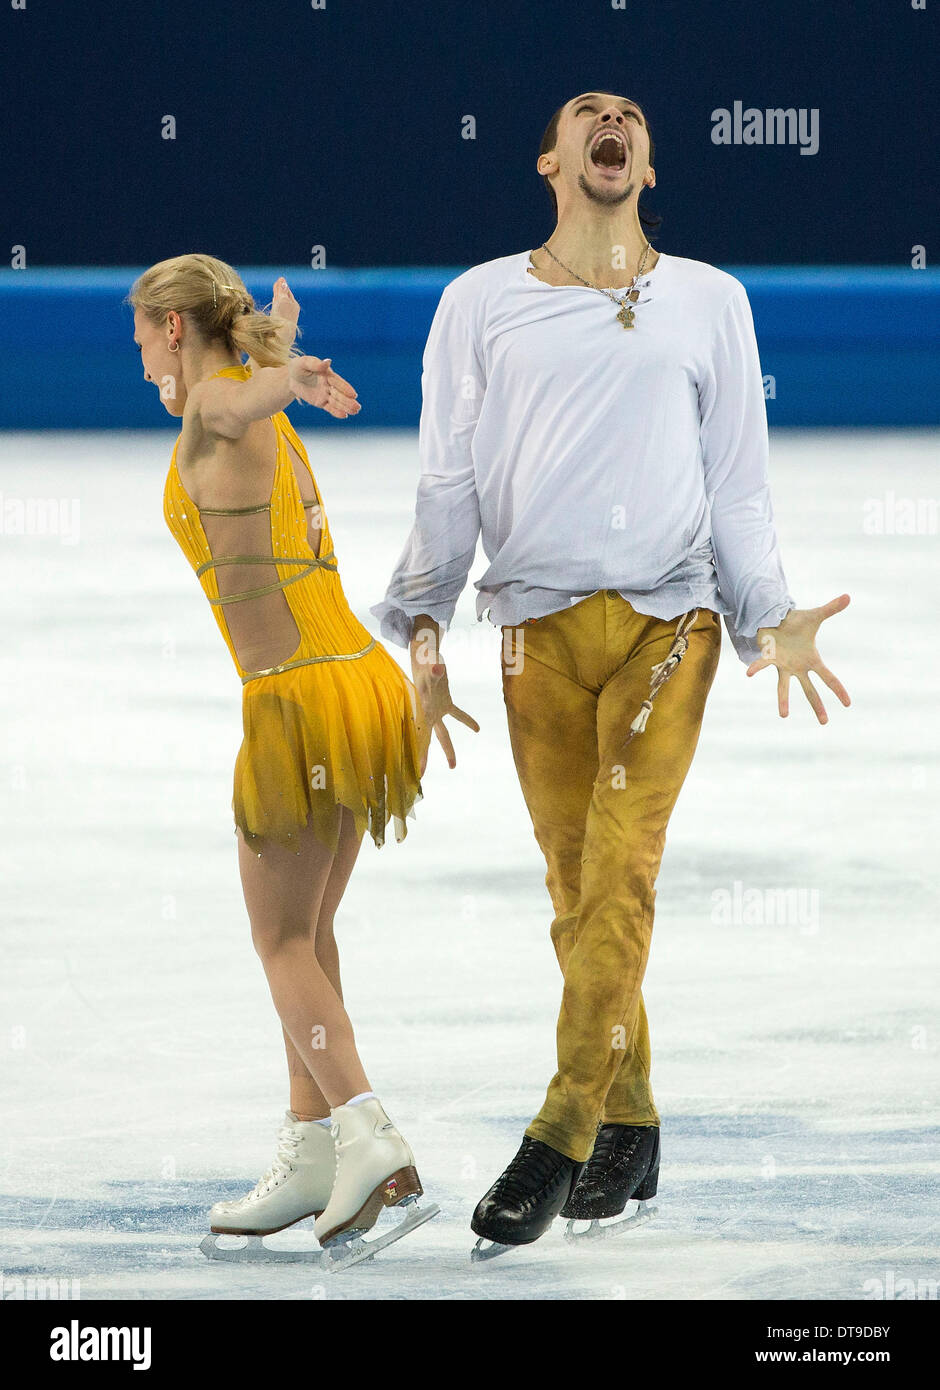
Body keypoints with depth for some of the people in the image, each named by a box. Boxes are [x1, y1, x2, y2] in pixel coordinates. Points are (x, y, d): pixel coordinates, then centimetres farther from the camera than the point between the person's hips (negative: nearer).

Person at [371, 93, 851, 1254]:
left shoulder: (708, 302, 12)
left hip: (667, 618, -1)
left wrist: (771, 620, 8)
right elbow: (448, 482, 10)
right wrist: (422, 632, 4)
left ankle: (562, 1135, -16)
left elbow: (737, 482, 15)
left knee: (619, 871, -14)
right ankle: (629, 1130, 11)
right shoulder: (483, 303, 10)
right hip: (538, 628, 1)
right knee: (574, 885, 1)